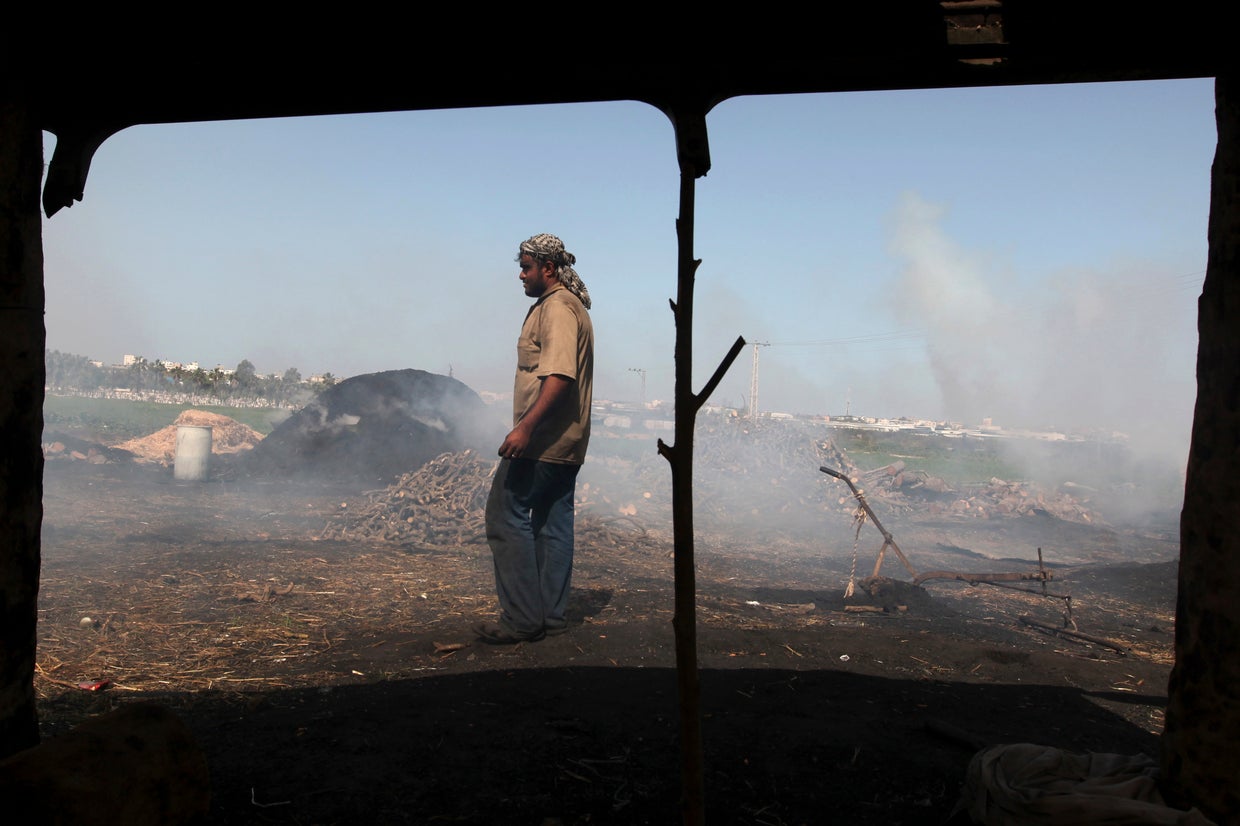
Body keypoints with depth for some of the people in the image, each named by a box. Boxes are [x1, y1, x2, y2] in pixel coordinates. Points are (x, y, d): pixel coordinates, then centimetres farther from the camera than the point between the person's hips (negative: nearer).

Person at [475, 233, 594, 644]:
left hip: (541, 439, -11)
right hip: (565, 441, 11)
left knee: (506, 515, -7)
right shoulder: (571, 306, 20)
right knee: (552, 524, 12)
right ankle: (550, 614, 17)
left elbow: (559, 375, -25)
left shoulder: (557, 307, -12)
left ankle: (521, 618, -5)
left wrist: (525, 426, -31)